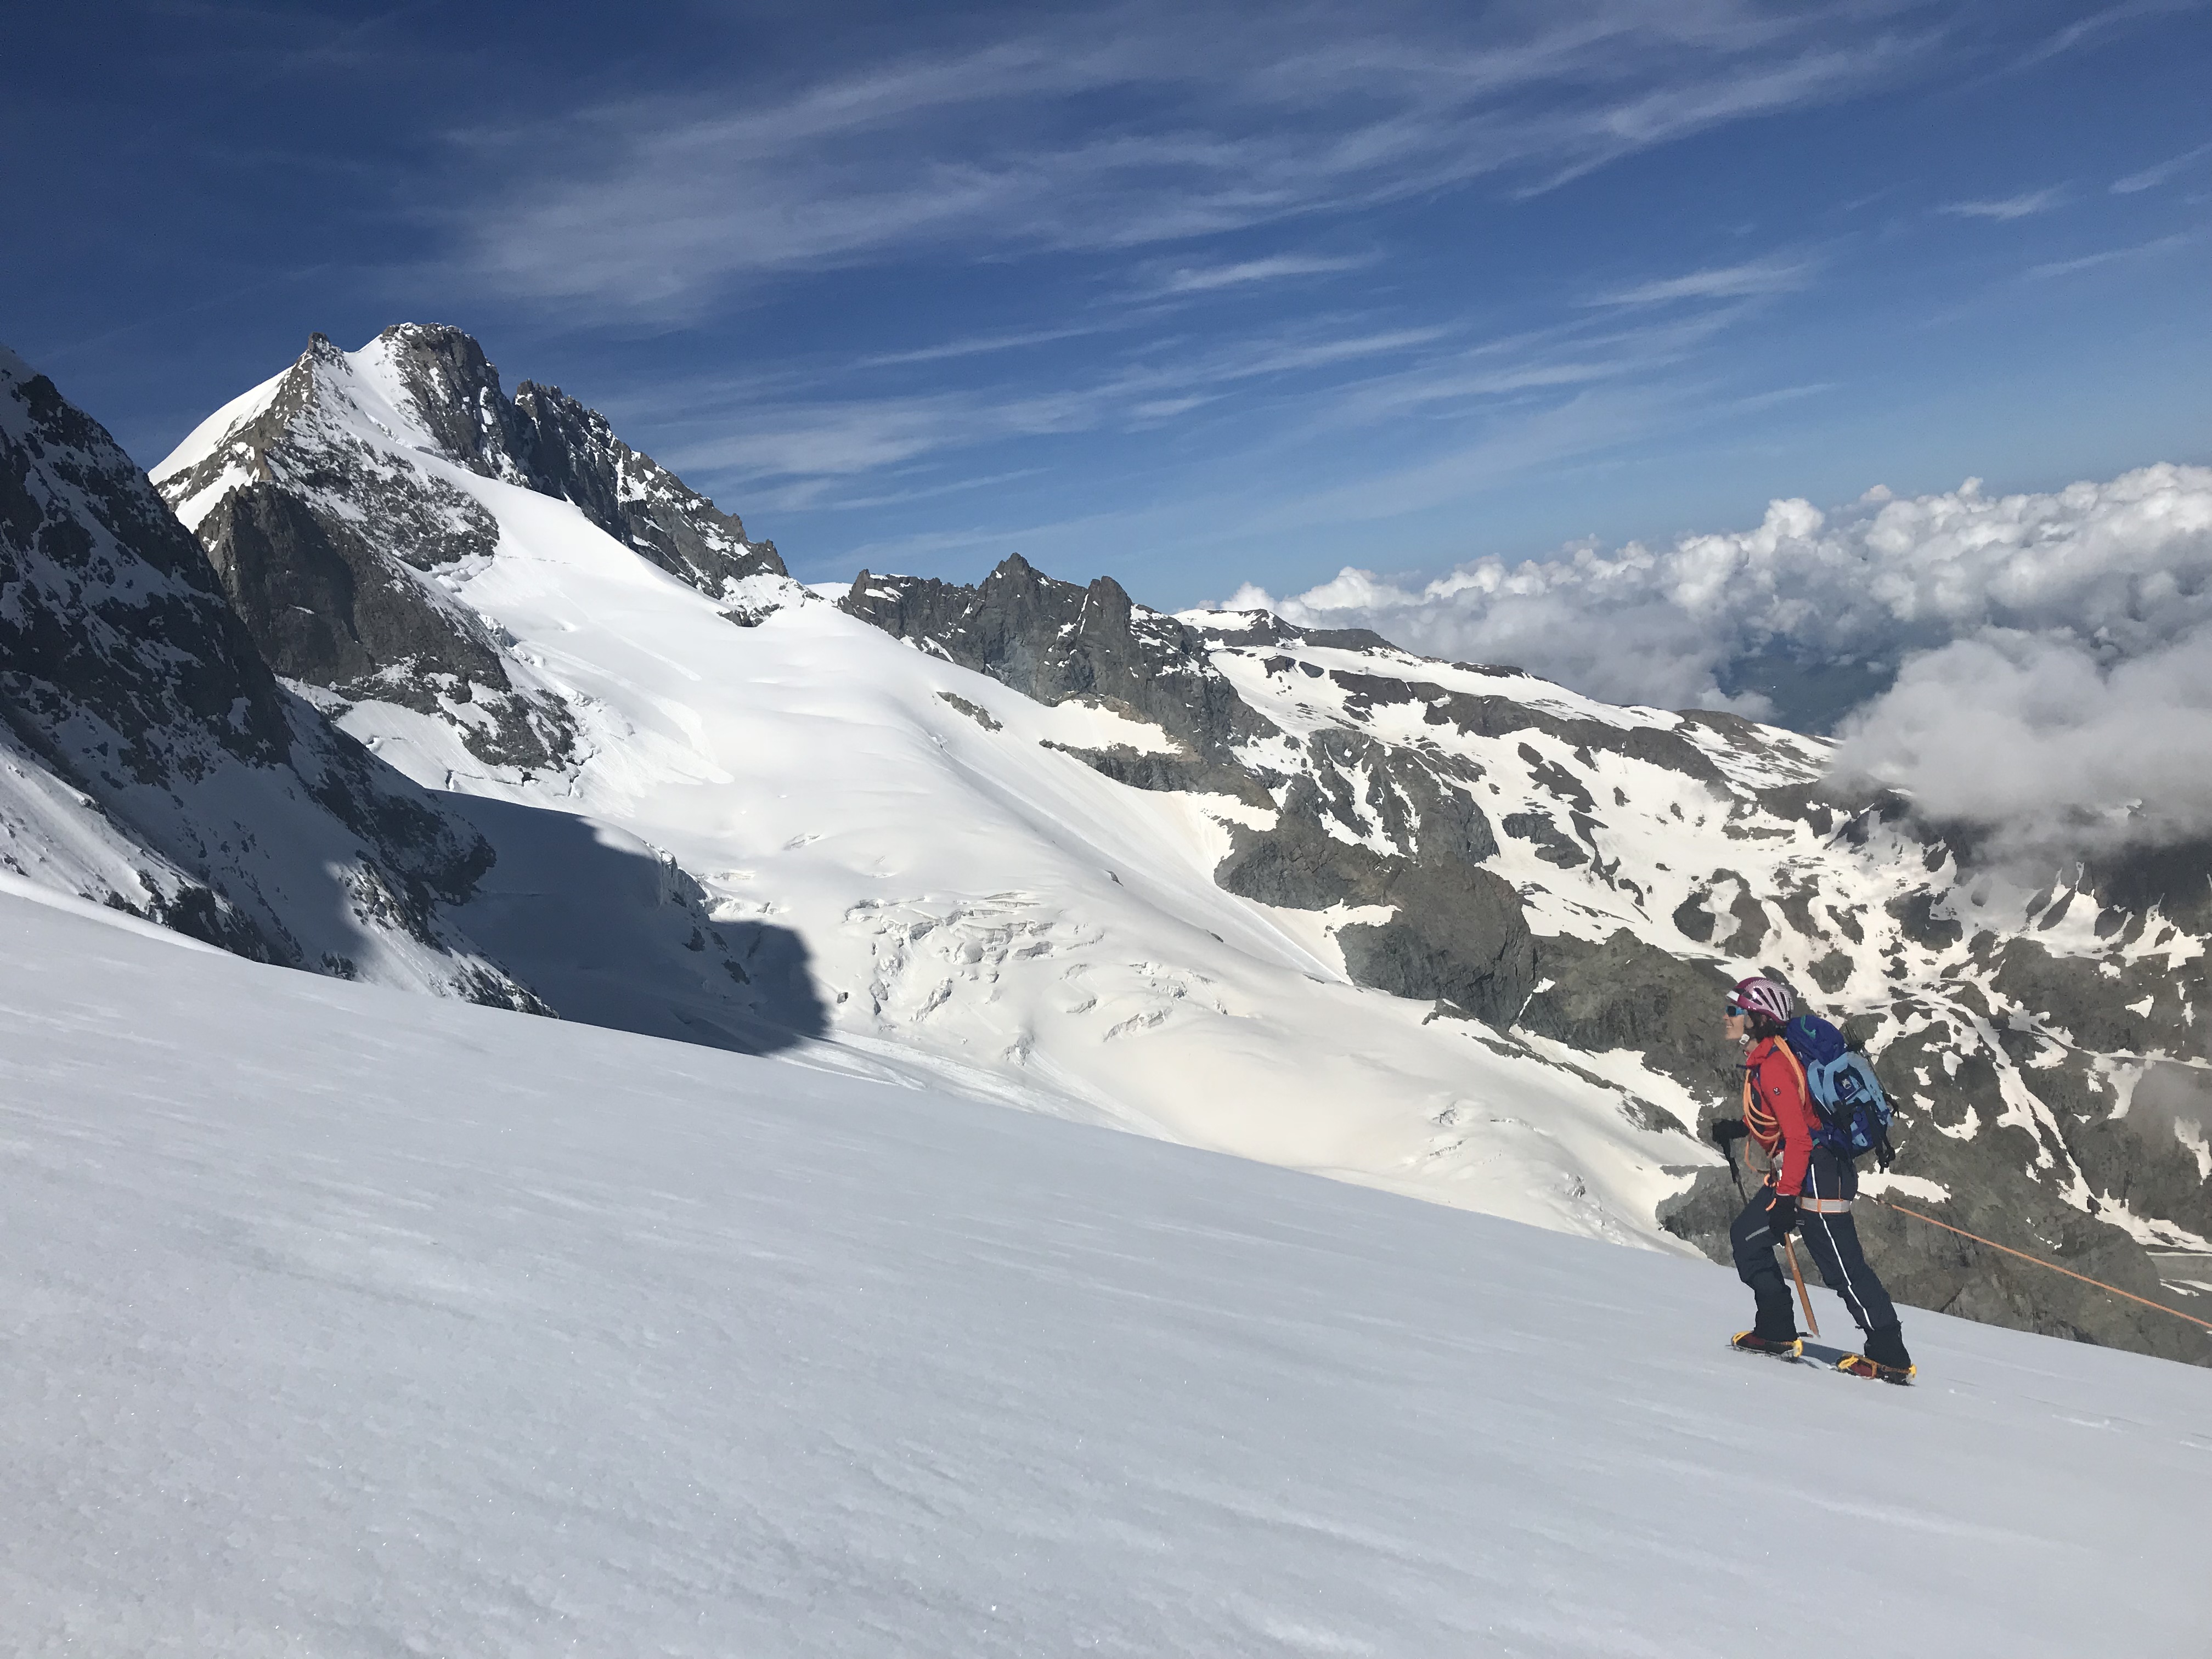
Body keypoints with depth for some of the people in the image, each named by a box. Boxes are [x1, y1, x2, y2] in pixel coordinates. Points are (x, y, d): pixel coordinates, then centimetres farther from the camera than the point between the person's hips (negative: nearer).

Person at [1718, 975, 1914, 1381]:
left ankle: (1891, 1357, 7)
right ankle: (1777, 1331, 16)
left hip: (1813, 1177, -10)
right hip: (1795, 1174, 10)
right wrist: (1741, 1128, 17)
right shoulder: (1762, 1059, 9)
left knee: (1843, 1268, -3)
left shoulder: (1772, 1066, -21)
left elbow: (1798, 1138, -24)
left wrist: (1786, 1197, -23)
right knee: (1746, 1236, 11)